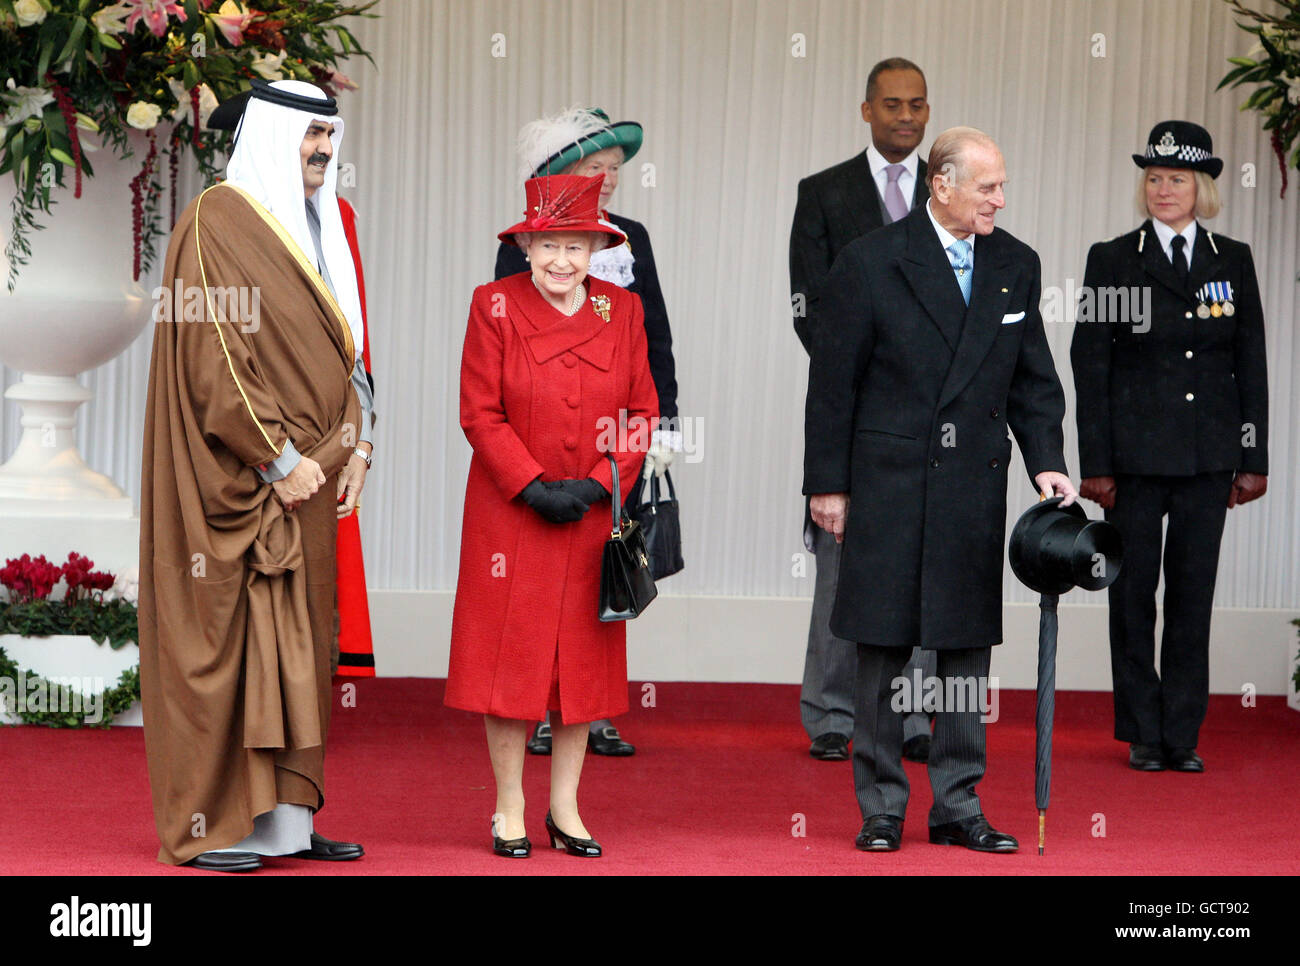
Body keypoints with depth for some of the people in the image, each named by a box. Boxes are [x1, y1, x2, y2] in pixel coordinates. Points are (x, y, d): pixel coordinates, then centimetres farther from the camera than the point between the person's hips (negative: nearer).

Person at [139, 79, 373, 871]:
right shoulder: (217, 224, -10)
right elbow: (215, 358, -17)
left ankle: (283, 818, 12)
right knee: (223, 636, -5)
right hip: (238, 477, -8)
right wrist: (278, 458, -17)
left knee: (296, 646, 8)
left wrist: (356, 445, 6)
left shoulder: (318, 226, 16)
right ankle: (206, 827, -1)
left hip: (306, 473, 8)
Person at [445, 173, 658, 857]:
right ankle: (509, 809, 11)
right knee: (509, 653, 0)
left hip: (594, 514, 3)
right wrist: (533, 487, -15)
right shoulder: (495, 307, -4)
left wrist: (600, 484, -9)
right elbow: (480, 414, -7)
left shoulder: (621, 310, 3)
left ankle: (566, 807, 16)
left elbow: (642, 411, 4)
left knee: (584, 657, 6)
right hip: (510, 513, -3)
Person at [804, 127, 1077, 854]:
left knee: (970, 649, 7)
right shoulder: (871, 262, -5)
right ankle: (882, 807, 13)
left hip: (976, 487, 4)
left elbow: (1033, 379, 12)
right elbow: (834, 381, -3)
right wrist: (828, 484, -4)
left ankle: (959, 806, 16)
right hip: (888, 483, -3)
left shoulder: (1017, 265, 7)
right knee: (884, 649, 3)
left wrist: (1046, 461, -2)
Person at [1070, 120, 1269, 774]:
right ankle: (1142, 736, 12)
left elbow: (1251, 365, 9)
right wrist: (1095, 463, -6)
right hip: (1135, 451, -2)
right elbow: (1090, 366, 0)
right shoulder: (1112, 260, 2)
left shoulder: (1233, 261, 8)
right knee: (1134, 591, 3)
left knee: (1194, 591, 3)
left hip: (1208, 457, 2)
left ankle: (1183, 735, 10)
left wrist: (1253, 460, 4)